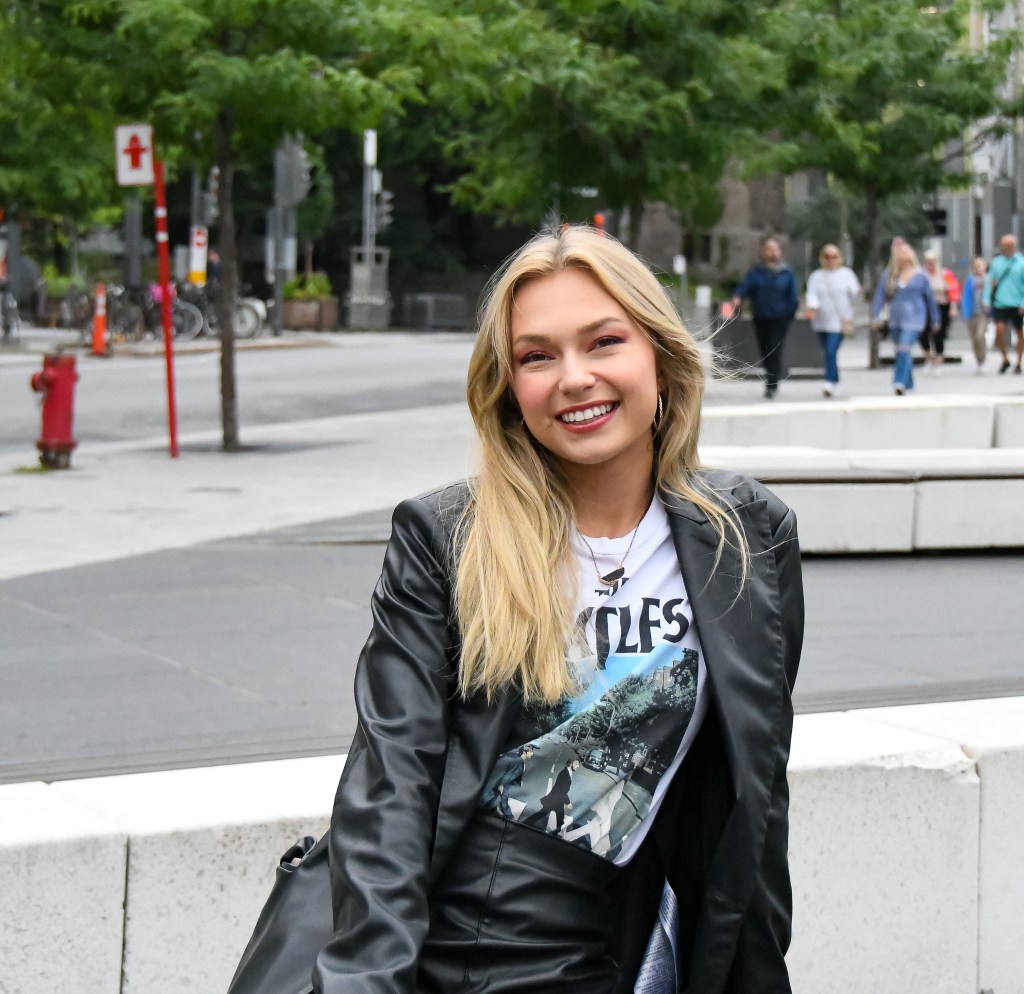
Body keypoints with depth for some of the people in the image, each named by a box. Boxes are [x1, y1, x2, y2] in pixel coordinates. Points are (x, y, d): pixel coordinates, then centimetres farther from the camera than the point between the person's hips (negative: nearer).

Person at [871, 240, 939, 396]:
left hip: (913, 319, -4)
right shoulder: (889, 275, 4)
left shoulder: (920, 276, 0)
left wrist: (935, 320, 14)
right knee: (900, 352, 12)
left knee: (905, 349, -20)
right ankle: (908, 384, 25)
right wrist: (875, 315, -10)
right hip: (895, 320, 4)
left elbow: (929, 298, 9)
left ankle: (900, 383, -25)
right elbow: (880, 295, 1)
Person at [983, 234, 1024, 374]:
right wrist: (987, 300, 1)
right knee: (1000, 329, -15)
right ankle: (1005, 358, 4)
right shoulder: (996, 262, 7)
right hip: (1000, 303, 1)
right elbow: (990, 282, 10)